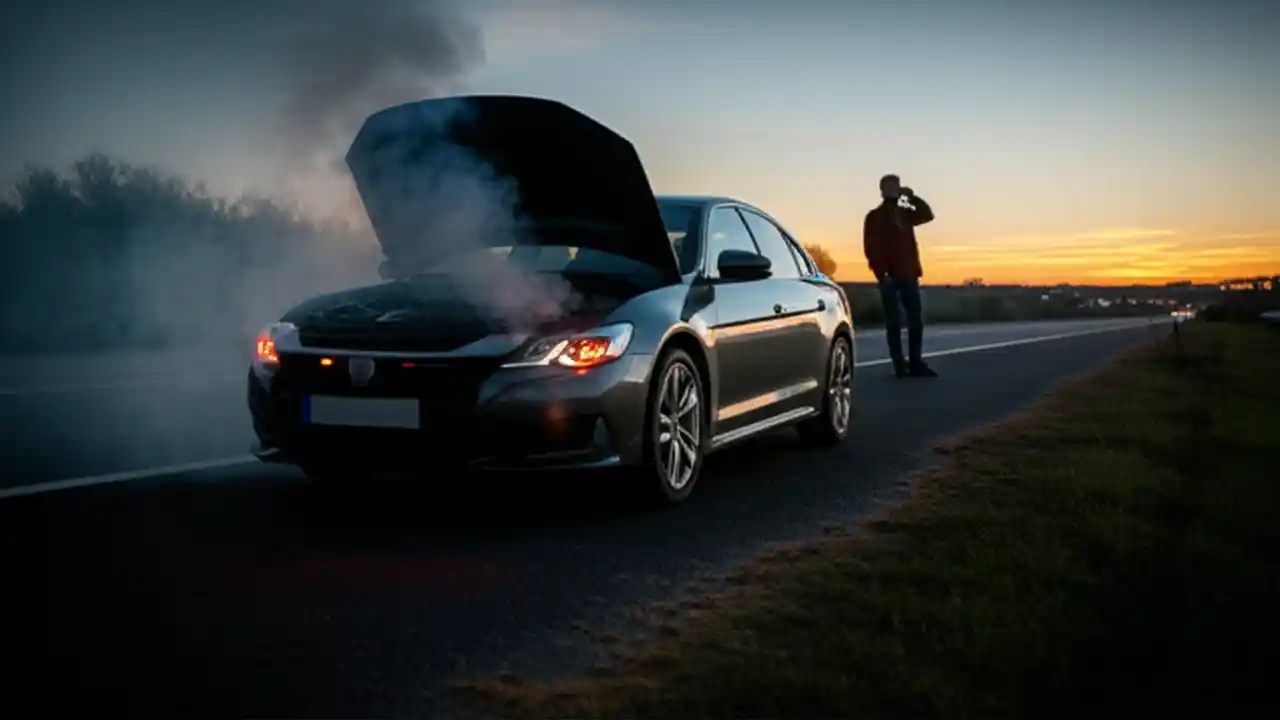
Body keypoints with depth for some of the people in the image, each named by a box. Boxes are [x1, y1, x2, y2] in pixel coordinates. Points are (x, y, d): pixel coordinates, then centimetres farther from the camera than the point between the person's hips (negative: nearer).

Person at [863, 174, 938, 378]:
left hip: (908, 274, 6)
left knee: (916, 320, 4)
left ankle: (915, 362, 9)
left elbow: (927, 214, 11)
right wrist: (881, 273, -18)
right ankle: (899, 364, -1)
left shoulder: (905, 213, 16)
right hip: (889, 276, -6)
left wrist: (912, 197, 0)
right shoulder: (875, 217, -1)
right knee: (894, 321, -3)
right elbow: (871, 247, -8)